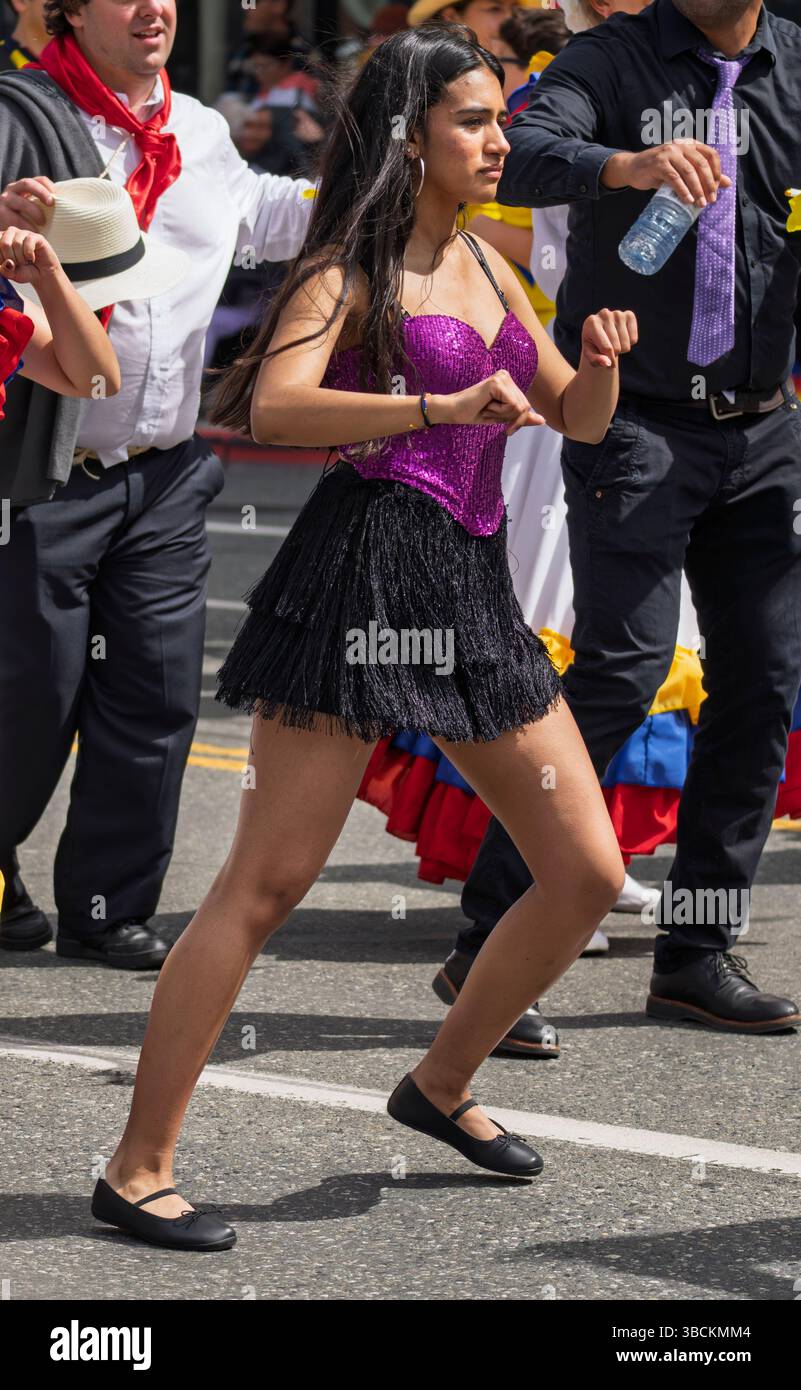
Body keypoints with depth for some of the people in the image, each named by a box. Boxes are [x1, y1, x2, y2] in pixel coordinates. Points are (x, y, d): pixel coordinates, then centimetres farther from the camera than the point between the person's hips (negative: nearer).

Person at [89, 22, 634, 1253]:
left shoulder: (485, 266, 18)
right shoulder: (352, 272, -4)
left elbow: (579, 421, 23)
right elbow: (275, 407, -22)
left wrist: (601, 361, 1)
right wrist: (445, 407, -30)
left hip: (473, 593, 8)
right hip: (365, 572, -8)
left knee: (590, 875, 8)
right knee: (265, 885, -10)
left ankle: (440, 1086, 27)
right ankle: (138, 1169, -6)